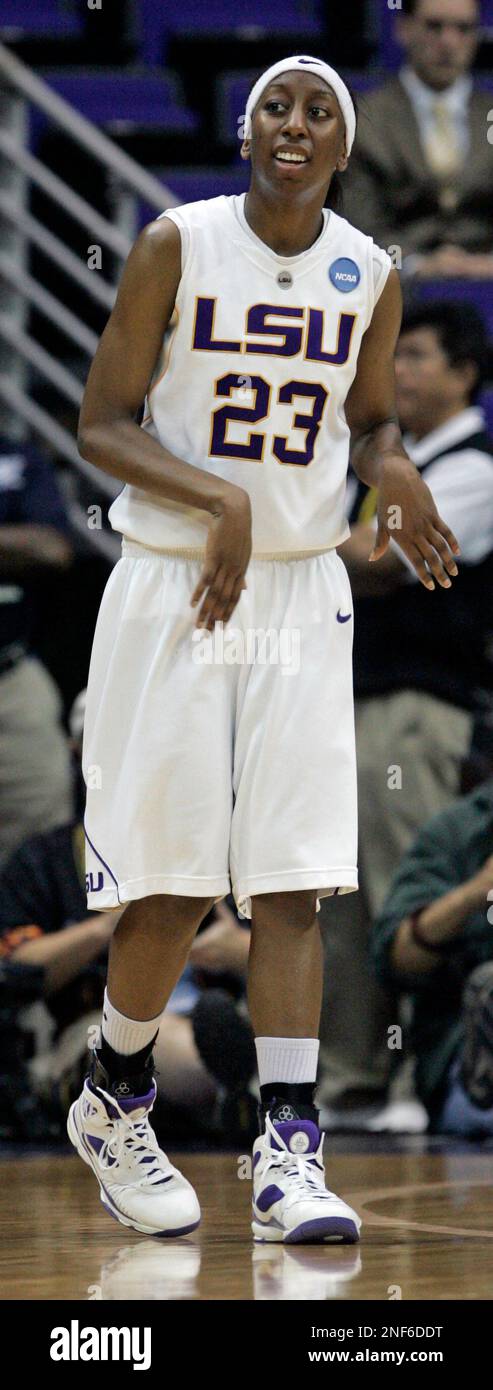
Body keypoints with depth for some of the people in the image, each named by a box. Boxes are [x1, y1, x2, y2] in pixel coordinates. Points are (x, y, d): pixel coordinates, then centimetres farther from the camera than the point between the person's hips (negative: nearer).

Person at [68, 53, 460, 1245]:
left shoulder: (368, 275, 3)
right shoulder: (177, 247, -8)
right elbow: (100, 423, -7)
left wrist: (395, 475, -4)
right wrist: (220, 496, -22)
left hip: (302, 597, 3)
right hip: (173, 590, -3)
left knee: (291, 884, -5)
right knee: (171, 886, -1)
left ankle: (288, 1152, -7)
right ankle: (113, 1100, 23)